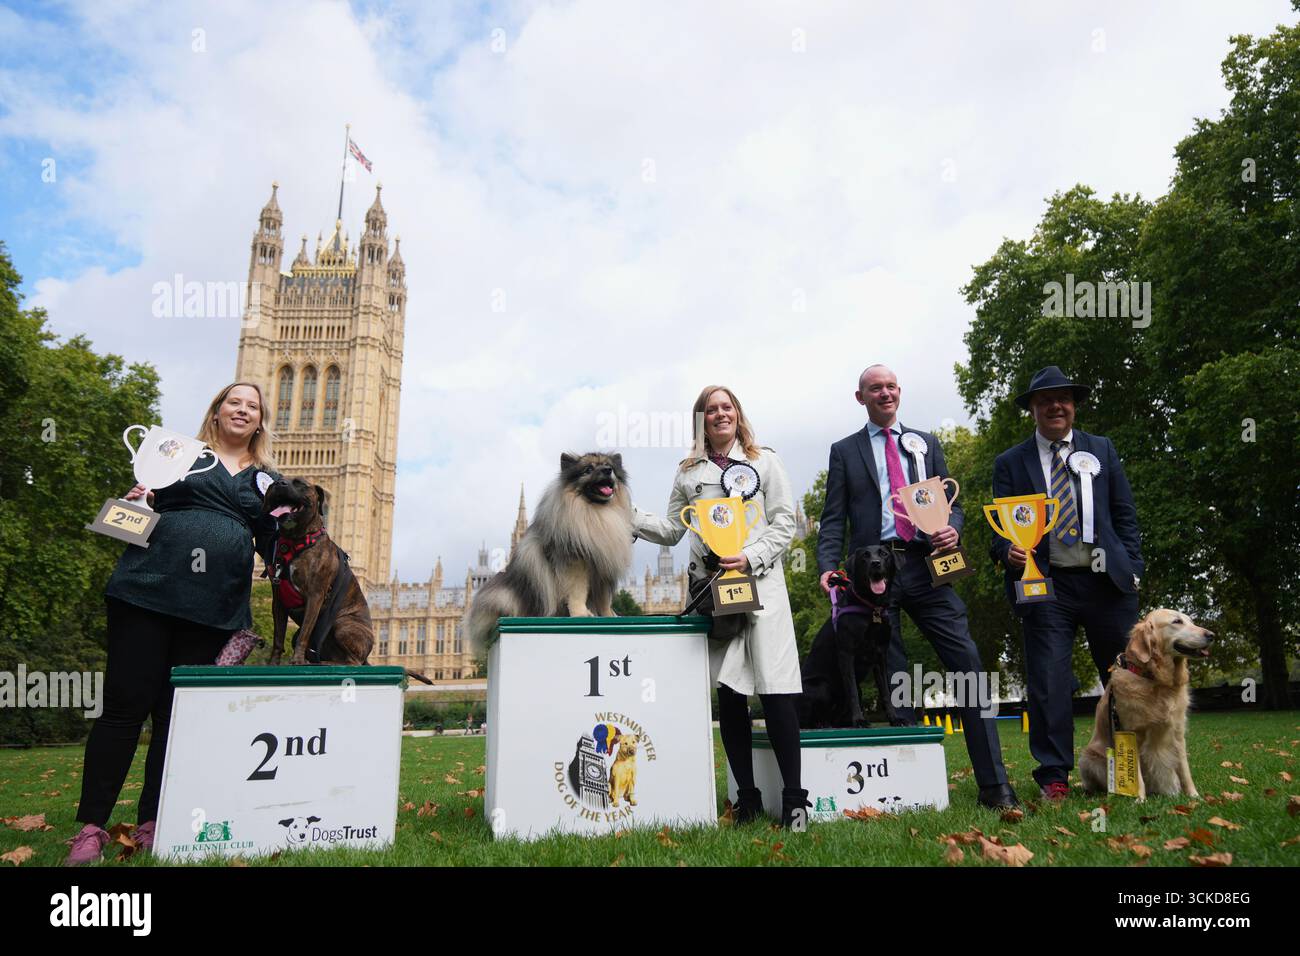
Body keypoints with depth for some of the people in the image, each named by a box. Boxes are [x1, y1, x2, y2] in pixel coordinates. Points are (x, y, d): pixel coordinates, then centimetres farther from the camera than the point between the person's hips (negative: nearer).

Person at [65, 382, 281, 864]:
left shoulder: (266, 479, 17)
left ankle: (151, 825, 14)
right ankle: (91, 826, 6)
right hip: (149, 590, -2)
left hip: (214, 608, 2)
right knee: (125, 706, -2)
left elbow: (272, 545, 16)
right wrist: (133, 503, -6)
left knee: (180, 714, 6)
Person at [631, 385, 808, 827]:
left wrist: (751, 557, -9)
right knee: (729, 693, 3)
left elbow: (784, 522, 5)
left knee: (775, 690, -8)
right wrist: (630, 515, 2)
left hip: (761, 582, -2)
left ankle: (793, 799, 0)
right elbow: (672, 530, 16)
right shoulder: (688, 472, 16)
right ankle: (747, 797, 11)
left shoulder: (765, 461, 12)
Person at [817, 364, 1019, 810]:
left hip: (925, 565, 2)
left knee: (968, 664, -7)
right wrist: (828, 566, -10)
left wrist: (952, 528, -7)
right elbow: (833, 519, 6)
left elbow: (951, 501, 16)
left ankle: (994, 784, 0)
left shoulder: (925, 443, 18)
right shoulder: (844, 450, 11)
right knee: (893, 679, 2)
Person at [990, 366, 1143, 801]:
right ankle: (1054, 776, 5)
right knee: (1048, 682, -4)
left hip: (1108, 581, 2)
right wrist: (1009, 552, -18)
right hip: (1047, 585, -2)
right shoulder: (1010, 463, 7)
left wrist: (1132, 567, 3)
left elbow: (1125, 515, 13)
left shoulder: (1102, 450, 14)